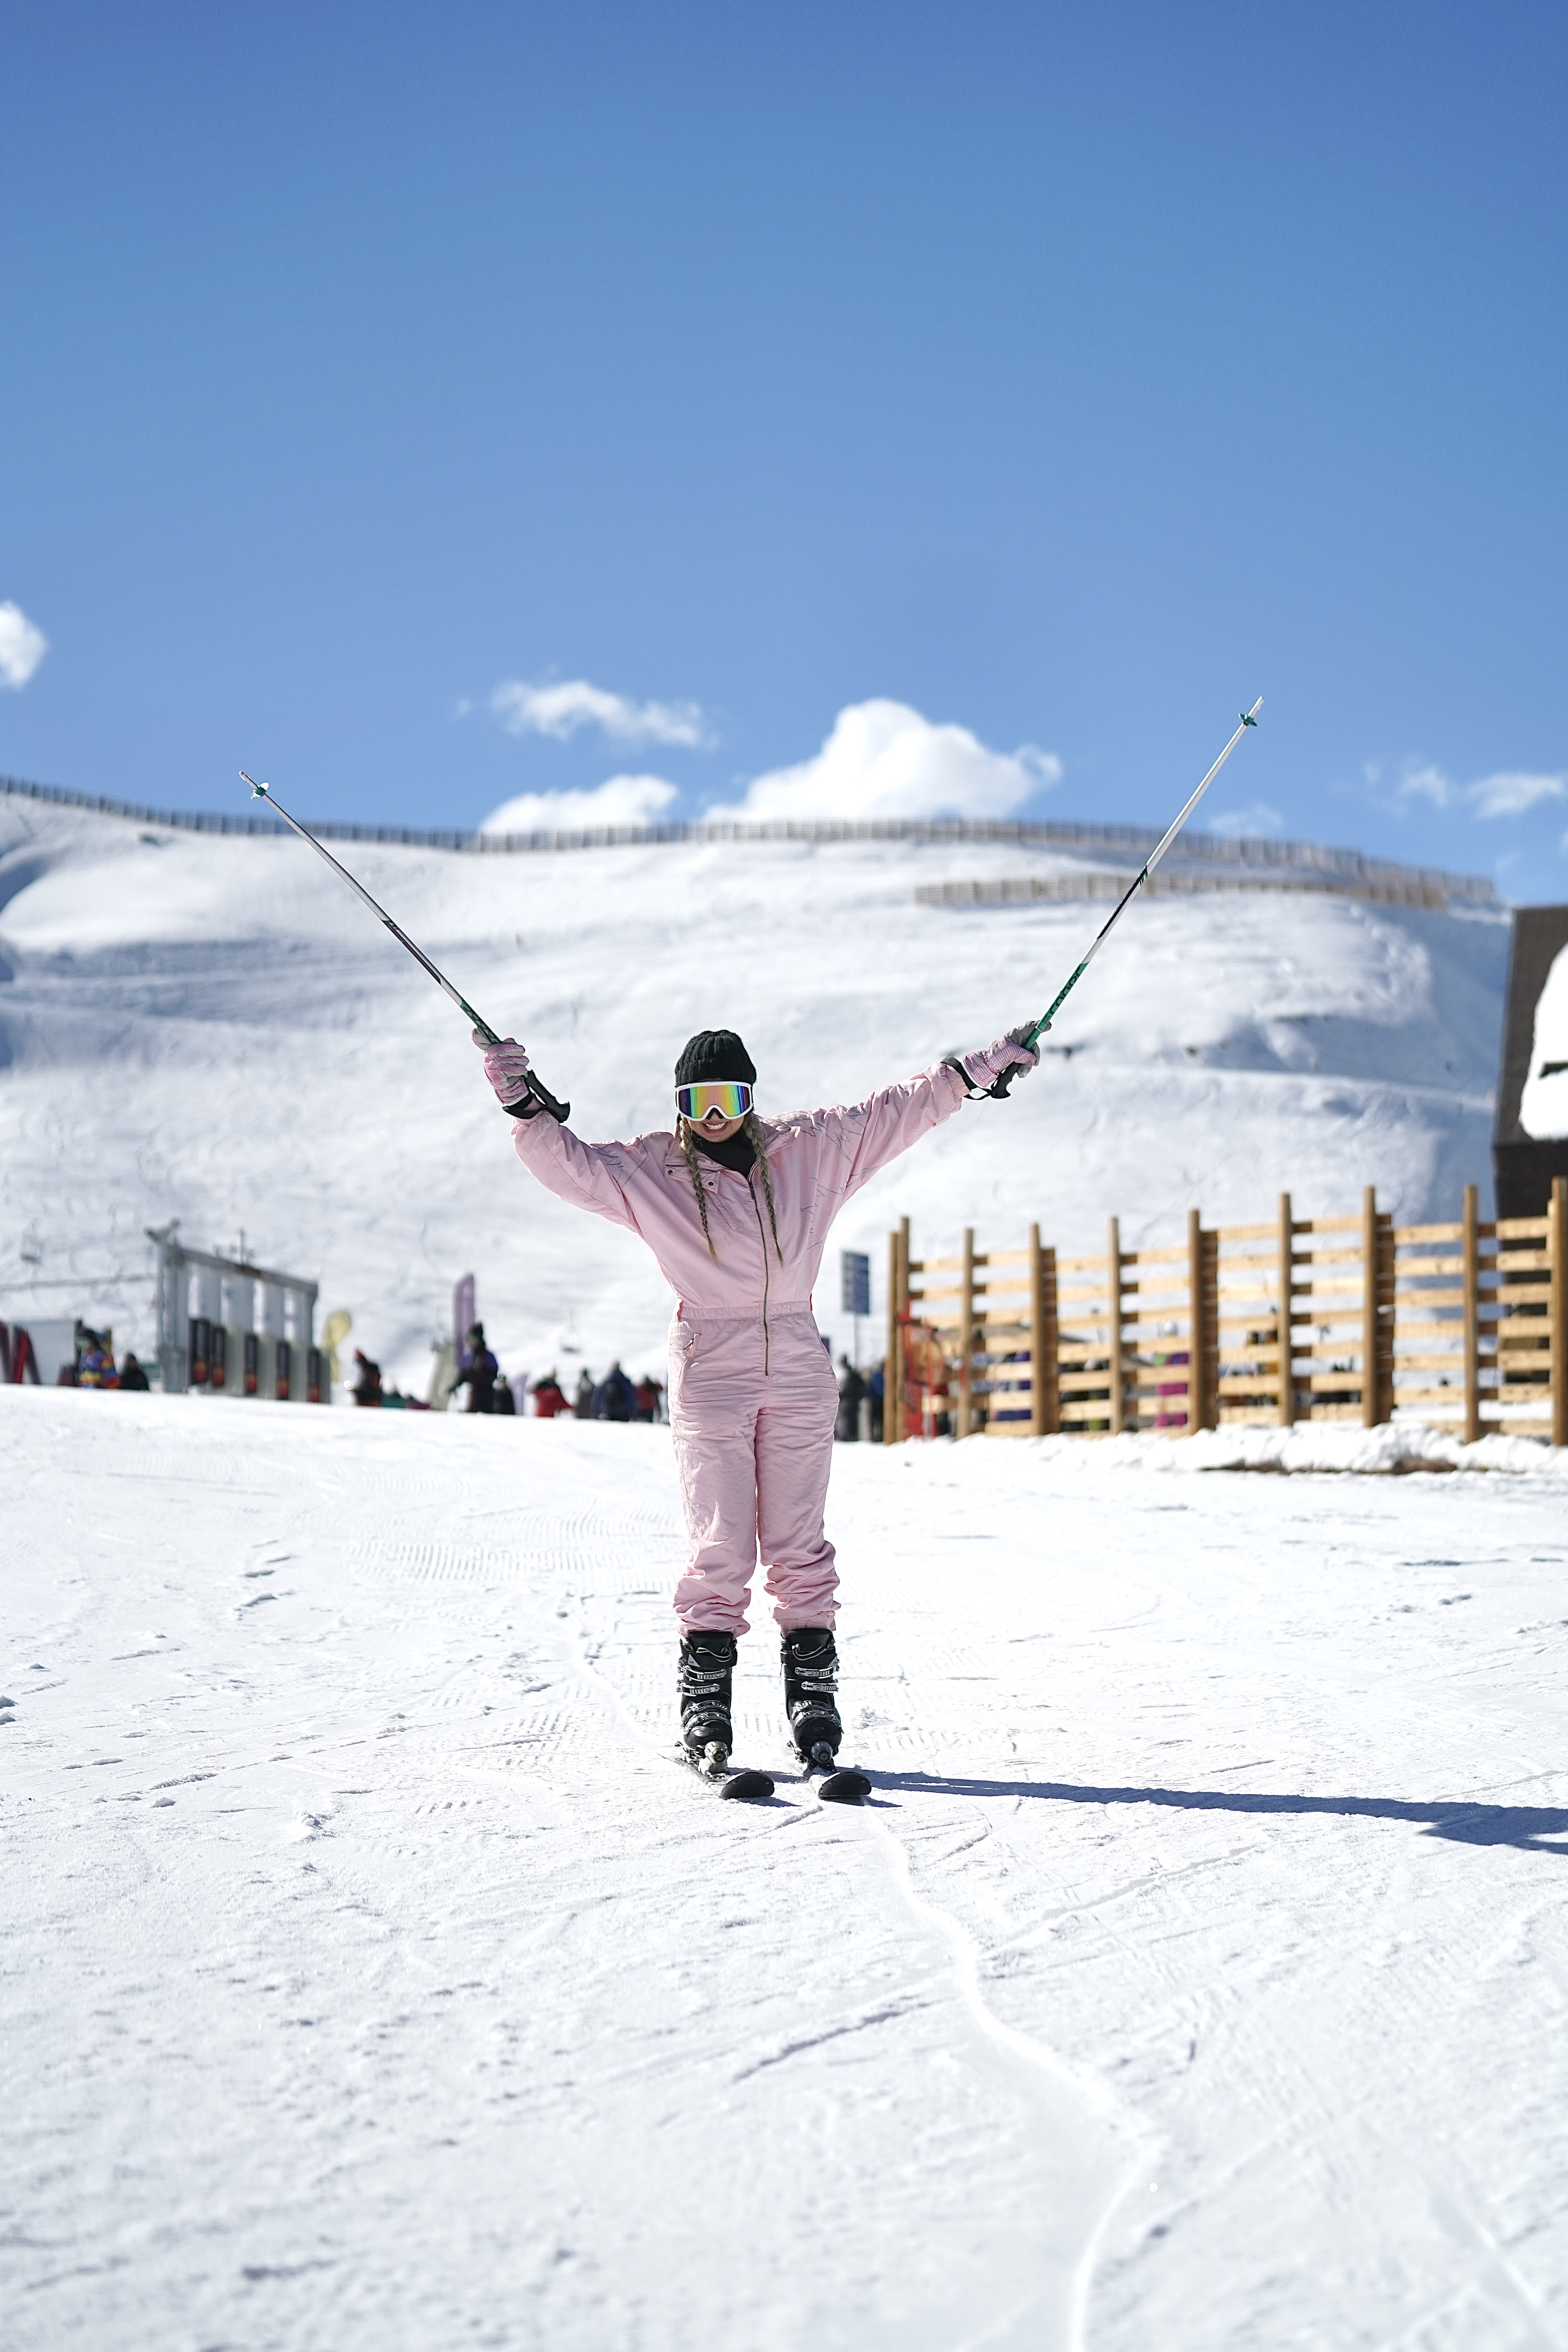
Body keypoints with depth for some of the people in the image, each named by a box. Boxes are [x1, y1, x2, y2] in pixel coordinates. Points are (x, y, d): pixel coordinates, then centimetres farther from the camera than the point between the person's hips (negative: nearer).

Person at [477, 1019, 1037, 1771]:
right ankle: (704, 1704, 0)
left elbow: (895, 1112, 17)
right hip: (708, 1370, -2)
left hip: (797, 1368, 2)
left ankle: (813, 1691, 8)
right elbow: (567, 1162, -4)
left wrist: (973, 1071, 20)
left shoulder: (811, 1149, 9)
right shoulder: (647, 1171, 3)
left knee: (798, 1543, 1)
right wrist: (525, 1107, -20)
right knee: (720, 1544, -6)